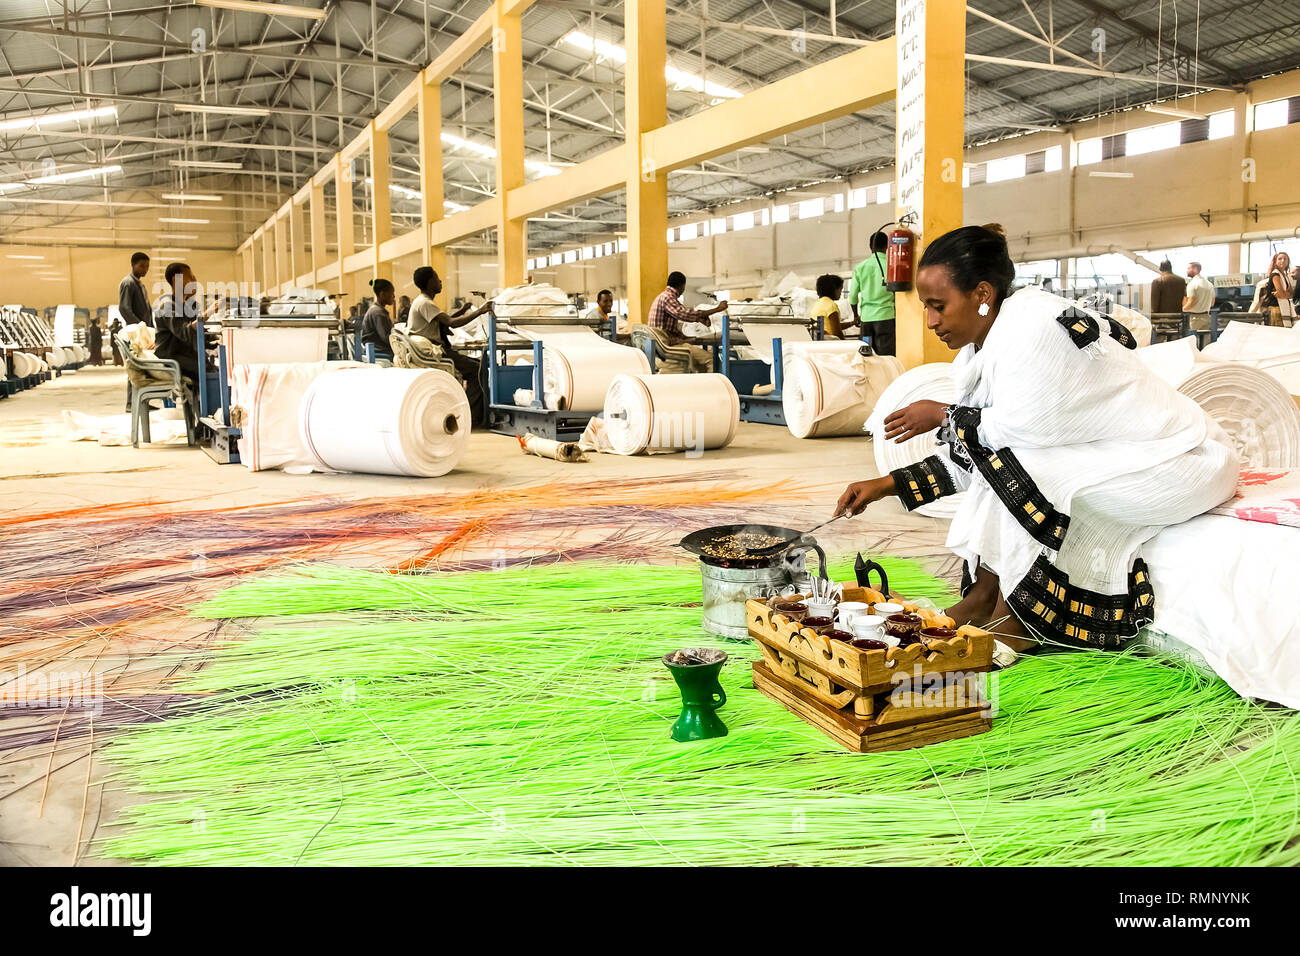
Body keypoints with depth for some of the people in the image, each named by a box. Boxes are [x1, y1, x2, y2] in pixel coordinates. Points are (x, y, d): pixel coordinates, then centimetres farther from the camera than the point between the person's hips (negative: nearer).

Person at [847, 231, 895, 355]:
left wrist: (856, 315, 25)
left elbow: (852, 296, 9)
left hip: (866, 318, 3)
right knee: (886, 357, -4)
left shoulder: (860, 267, 6)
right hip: (886, 316, -3)